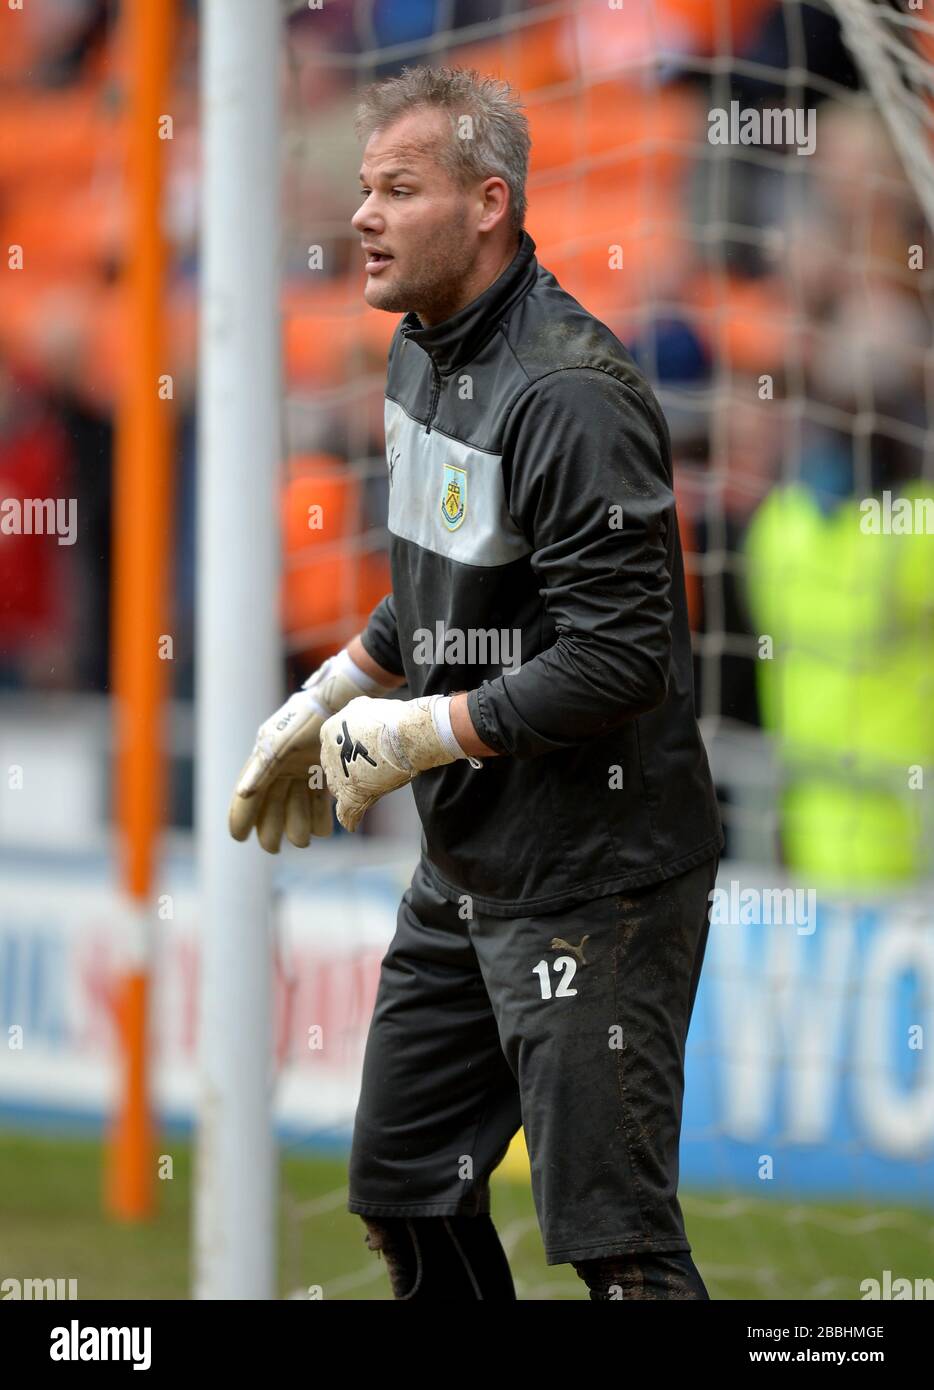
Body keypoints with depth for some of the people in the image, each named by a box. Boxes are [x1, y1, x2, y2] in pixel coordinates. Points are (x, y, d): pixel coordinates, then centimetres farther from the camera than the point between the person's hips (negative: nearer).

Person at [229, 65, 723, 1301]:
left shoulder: (571, 395, -21)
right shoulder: (423, 351, 9)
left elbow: (622, 660, -26)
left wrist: (422, 734, -19)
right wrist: (324, 703, 17)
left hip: (596, 883, -10)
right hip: (467, 867, 10)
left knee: (612, 1237, -8)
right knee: (404, 1194, 17)